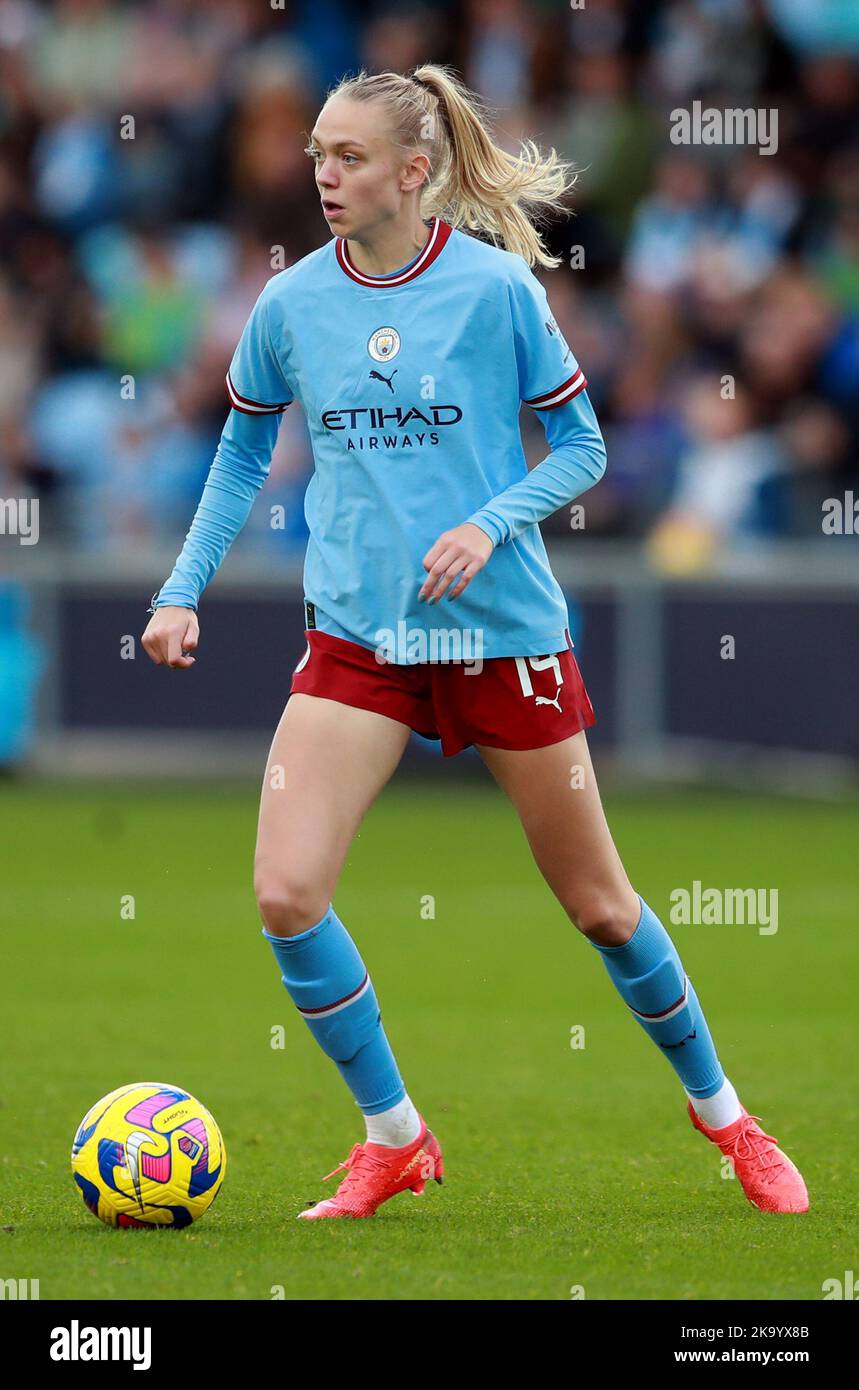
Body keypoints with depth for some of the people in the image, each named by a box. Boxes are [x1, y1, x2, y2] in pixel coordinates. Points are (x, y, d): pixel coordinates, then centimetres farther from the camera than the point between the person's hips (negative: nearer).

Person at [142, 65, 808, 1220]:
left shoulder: (496, 288, -9)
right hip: (354, 638, 2)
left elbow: (581, 446, -2)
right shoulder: (291, 305, 0)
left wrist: (489, 524, -18)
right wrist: (183, 591, 6)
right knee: (286, 894, -14)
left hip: (503, 632, -2)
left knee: (598, 903, 8)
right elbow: (243, 455, 14)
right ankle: (395, 1138, 5)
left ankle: (721, 1115, 30)